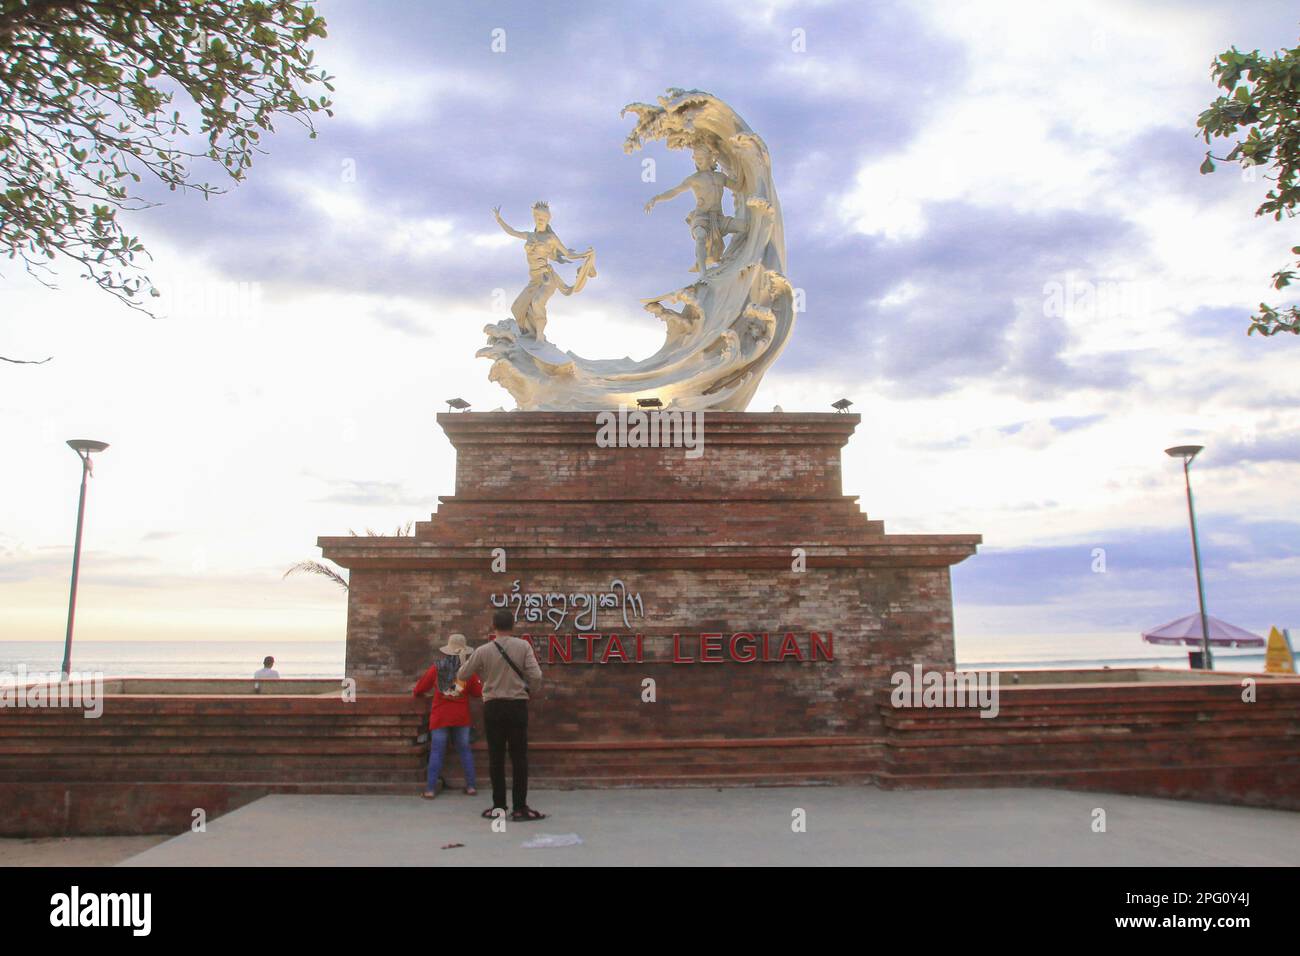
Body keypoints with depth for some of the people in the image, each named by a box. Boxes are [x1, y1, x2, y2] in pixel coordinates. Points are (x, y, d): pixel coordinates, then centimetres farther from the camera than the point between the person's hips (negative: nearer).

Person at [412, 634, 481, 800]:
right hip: (461, 717, 0)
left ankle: (430, 789, 0)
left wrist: (416, 693, 28)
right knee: (464, 750, 11)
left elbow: (420, 688, 6)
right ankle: (471, 786, 10)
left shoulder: (436, 667, -1)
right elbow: (479, 692, 0)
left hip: (440, 717, 0)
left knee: (436, 752, 3)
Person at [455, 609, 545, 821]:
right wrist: (528, 689, 10)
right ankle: (520, 807, 2)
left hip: (493, 706, 1)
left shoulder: (483, 651, -4)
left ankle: (498, 806, 14)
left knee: (496, 757, 8)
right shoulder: (523, 646, -6)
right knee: (519, 756, 3)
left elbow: (462, 676, 7)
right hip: (517, 705, -1)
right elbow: (536, 676, -11)